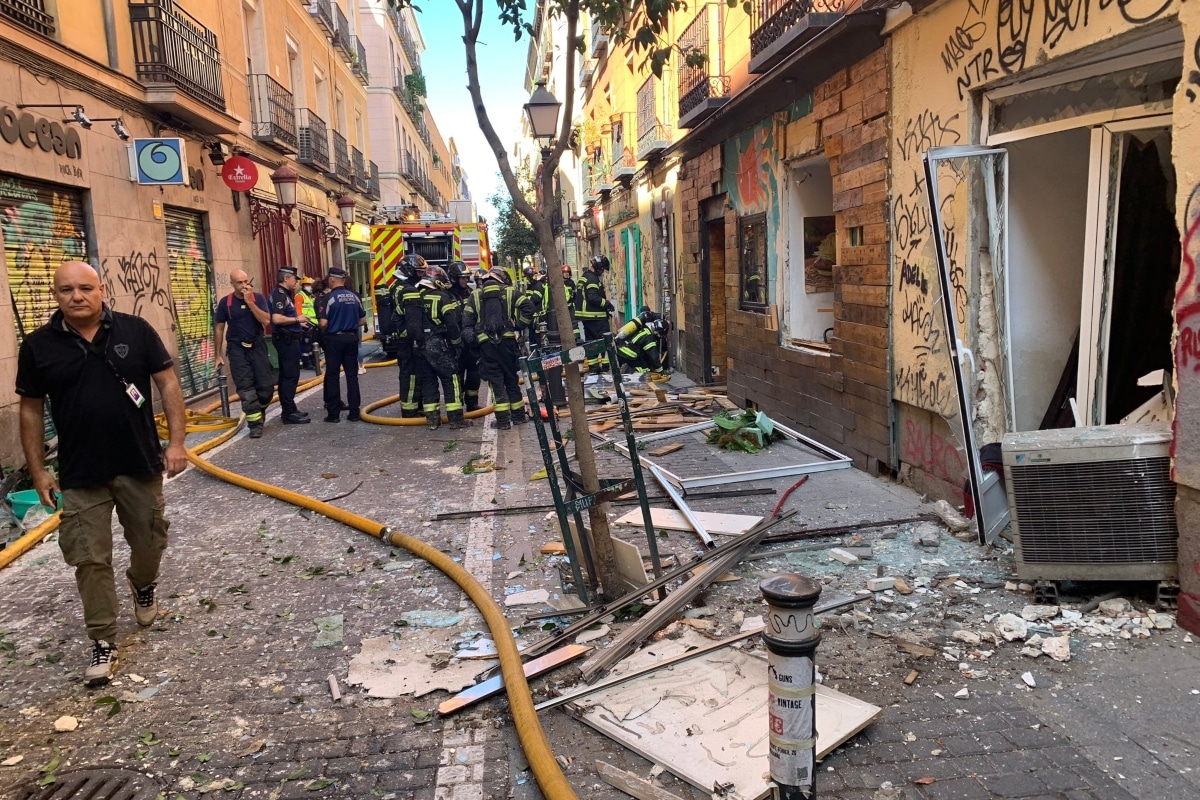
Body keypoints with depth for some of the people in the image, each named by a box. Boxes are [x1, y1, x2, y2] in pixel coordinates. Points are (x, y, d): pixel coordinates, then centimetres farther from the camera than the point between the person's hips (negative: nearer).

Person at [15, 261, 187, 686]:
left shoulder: (135, 330, -5)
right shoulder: (38, 346, -2)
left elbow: (167, 383, -1)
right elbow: (31, 411, 5)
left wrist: (176, 441, -7)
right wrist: (38, 471, 3)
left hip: (141, 465, 0)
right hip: (80, 475, 0)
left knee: (149, 542, 15)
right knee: (90, 560, 3)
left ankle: (142, 584, 47)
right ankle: (103, 641, 16)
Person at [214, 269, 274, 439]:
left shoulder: (258, 298, -2)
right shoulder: (226, 302, -2)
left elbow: (266, 321, -14)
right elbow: (219, 328, 4)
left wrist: (249, 301, -19)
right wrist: (219, 355, 3)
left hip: (257, 346, 1)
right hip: (237, 348, -1)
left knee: (266, 386, 1)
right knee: (246, 388, -5)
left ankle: (259, 412, 29)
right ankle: (255, 423, -1)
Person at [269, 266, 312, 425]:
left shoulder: (284, 294, 15)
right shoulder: (279, 294, -16)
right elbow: (277, 319, -28)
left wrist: (298, 323, 16)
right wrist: (297, 319, -18)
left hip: (289, 339, 11)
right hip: (287, 340, -11)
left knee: (286, 375, 13)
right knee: (291, 376, -9)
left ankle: (288, 409, 20)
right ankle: (289, 413, -6)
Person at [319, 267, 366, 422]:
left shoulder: (330, 297, -12)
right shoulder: (354, 297, 4)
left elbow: (323, 323, -16)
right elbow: (363, 320, 8)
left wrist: (326, 329, 6)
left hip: (334, 339, -4)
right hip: (351, 338, 4)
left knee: (332, 376, 3)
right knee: (352, 375, 7)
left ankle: (333, 413, 5)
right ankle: (354, 412, 6)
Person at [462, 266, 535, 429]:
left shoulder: (475, 295, 10)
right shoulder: (510, 292, 6)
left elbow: (467, 319, 4)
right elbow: (528, 306, -6)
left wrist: (469, 335, 7)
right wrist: (519, 325, 1)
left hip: (485, 342, 0)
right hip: (507, 340, 0)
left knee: (496, 380, 3)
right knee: (511, 378, 13)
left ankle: (502, 419, -1)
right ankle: (518, 415, 20)